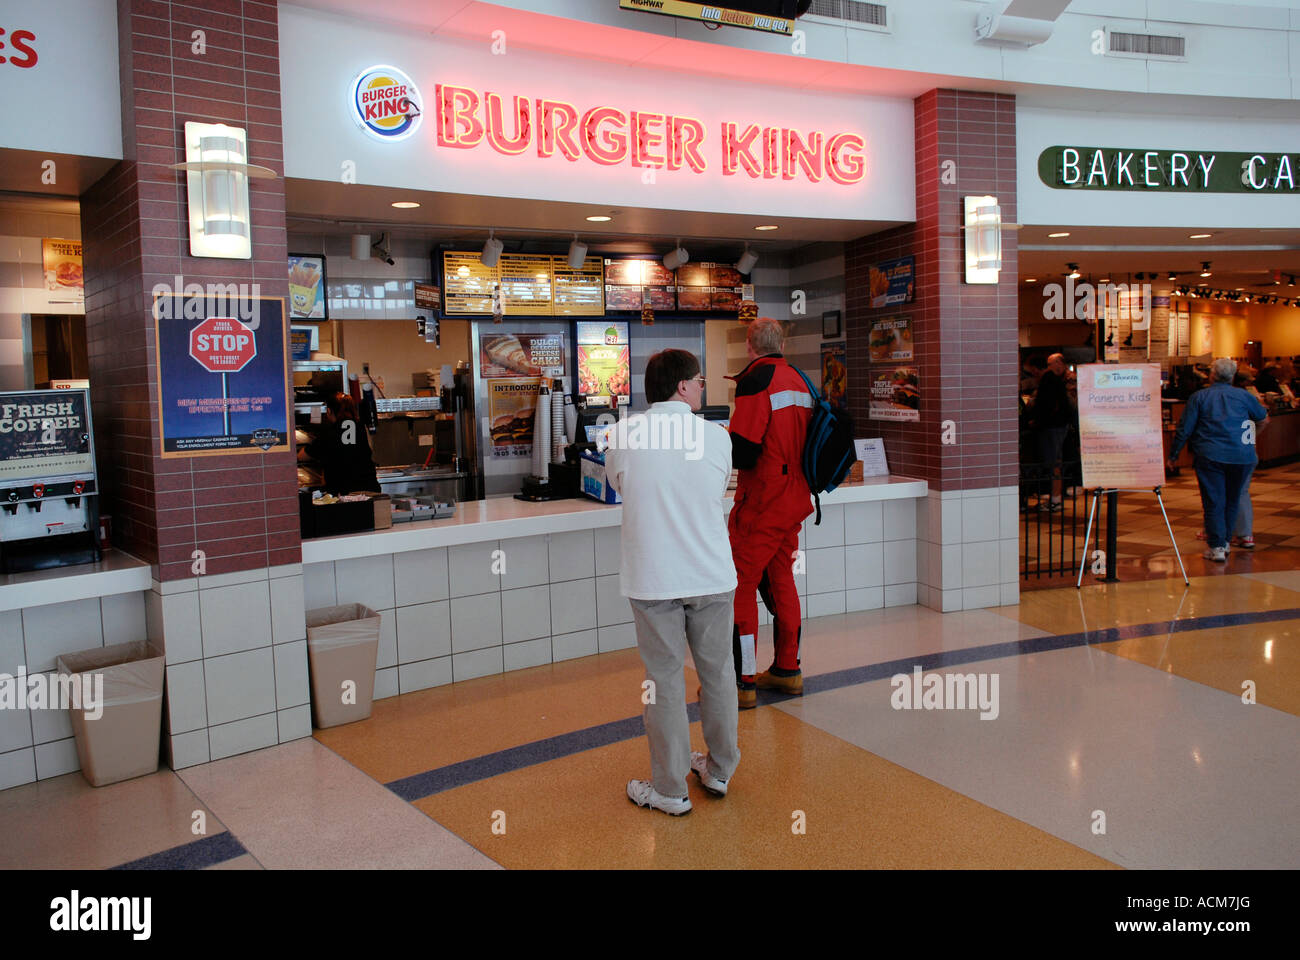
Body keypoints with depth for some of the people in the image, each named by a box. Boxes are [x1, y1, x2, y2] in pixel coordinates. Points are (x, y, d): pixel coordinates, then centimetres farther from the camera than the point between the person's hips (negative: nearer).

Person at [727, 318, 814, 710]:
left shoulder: (757, 380, -14)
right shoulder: (799, 381, 11)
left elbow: (742, 452, -20)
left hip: (762, 501, -8)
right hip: (796, 498, 8)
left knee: (740, 585, -2)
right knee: (780, 578, 17)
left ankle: (741, 682, 1)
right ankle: (787, 670, 26)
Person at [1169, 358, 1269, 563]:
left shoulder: (1198, 397, 3)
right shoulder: (1244, 396, 9)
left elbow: (1184, 429, -1)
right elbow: (1264, 419, 26)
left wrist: (1173, 455, 7)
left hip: (1210, 456, -2)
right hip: (1242, 457, 2)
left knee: (1213, 502, 0)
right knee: (1232, 501, 16)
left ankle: (1216, 547, -4)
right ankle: (1224, 542, 24)